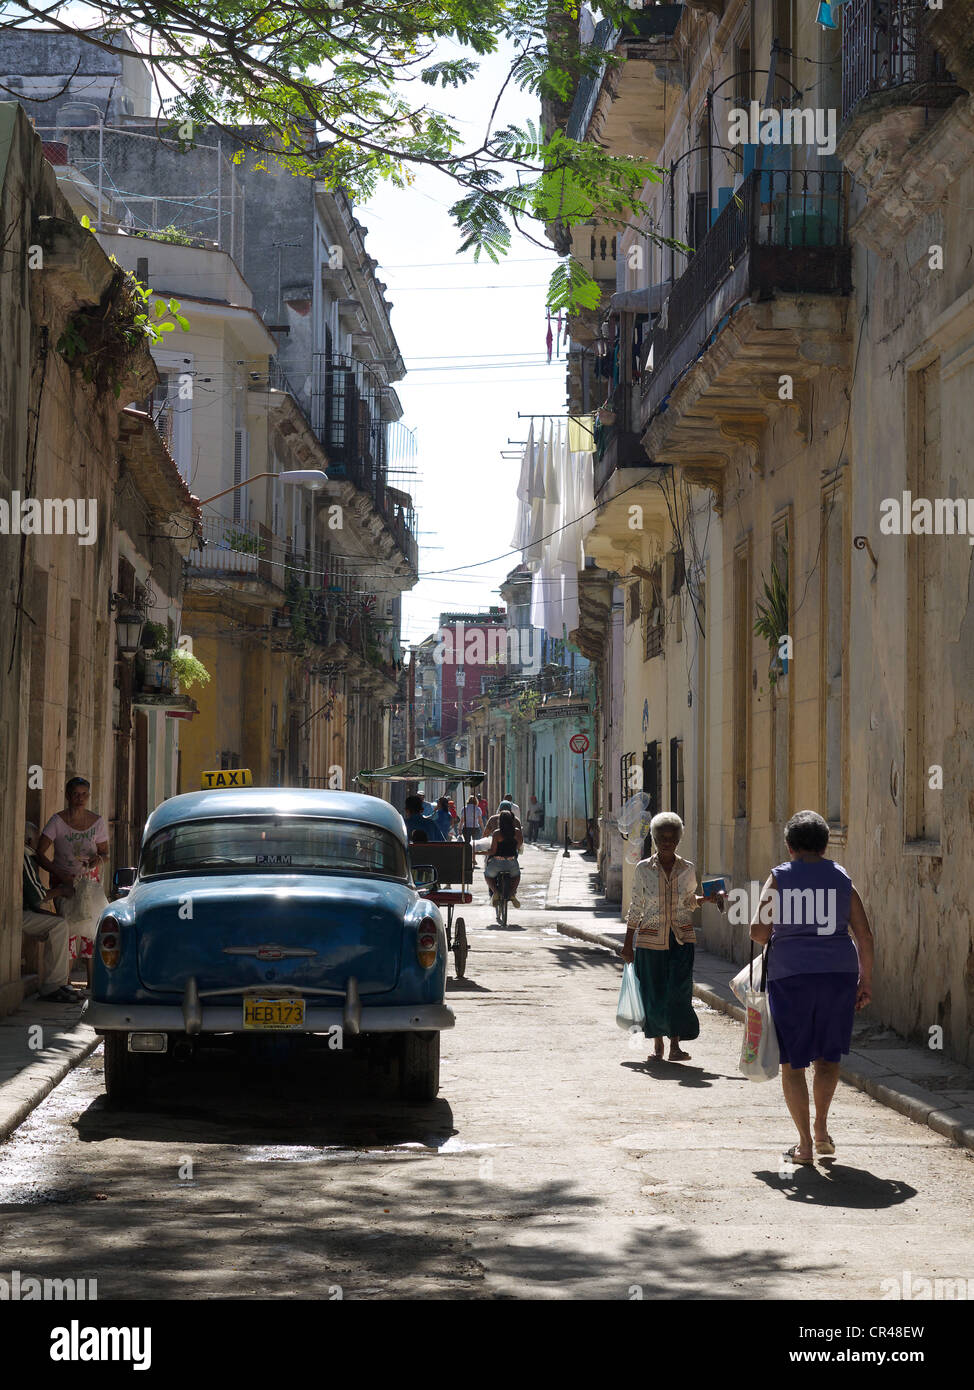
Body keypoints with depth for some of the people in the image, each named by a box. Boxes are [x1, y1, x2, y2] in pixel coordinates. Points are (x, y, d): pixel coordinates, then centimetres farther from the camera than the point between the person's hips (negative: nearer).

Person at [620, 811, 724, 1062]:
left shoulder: (687, 869, 4)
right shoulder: (643, 869, 0)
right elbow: (635, 907, 5)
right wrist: (627, 944, 4)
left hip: (681, 939, 0)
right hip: (649, 940, 0)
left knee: (679, 992, -10)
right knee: (653, 993, 3)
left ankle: (675, 1045, -5)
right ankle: (657, 1045, 18)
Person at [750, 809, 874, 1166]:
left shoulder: (778, 879, 1)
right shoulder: (841, 880, 7)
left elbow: (758, 931, -5)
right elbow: (864, 936, 4)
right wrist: (865, 980, 12)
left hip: (790, 976, -2)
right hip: (838, 974, 2)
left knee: (792, 1062, 7)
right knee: (828, 1055, 21)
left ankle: (805, 1143, 4)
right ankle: (821, 1128, 20)